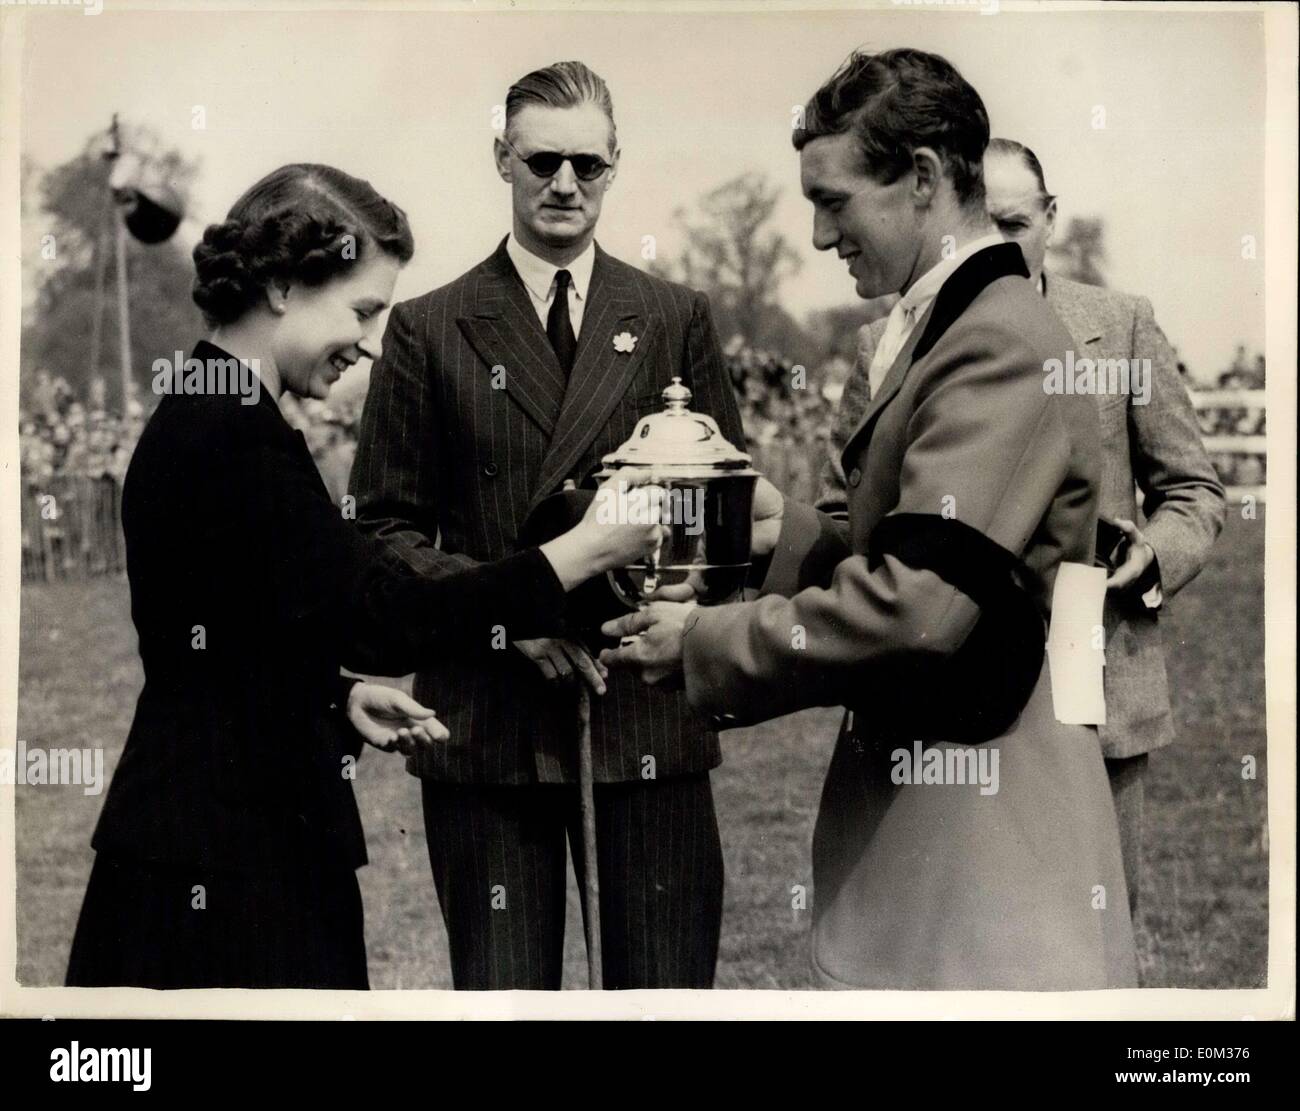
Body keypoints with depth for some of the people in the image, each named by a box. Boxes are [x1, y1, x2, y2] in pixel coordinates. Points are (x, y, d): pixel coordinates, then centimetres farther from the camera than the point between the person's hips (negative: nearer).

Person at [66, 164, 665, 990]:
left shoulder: (205, 419, 12)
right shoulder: (230, 435, -20)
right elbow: (376, 616, -25)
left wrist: (341, 695, 6)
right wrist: (584, 551, -20)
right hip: (222, 866, -10)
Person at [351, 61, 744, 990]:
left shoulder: (679, 319, 11)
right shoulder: (429, 330, 6)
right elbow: (385, 527, 4)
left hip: (648, 712, 1)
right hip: (486, 713, -1)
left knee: (669, 984, 5)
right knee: (502, 987, 7)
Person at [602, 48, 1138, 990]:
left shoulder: (999, 341, -17)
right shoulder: (950, 328, 15)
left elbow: (917, 603, -25)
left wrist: (704, 644, -15)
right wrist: (791, 530, 5)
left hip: (979, 832, -9)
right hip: (917, 804, 9)